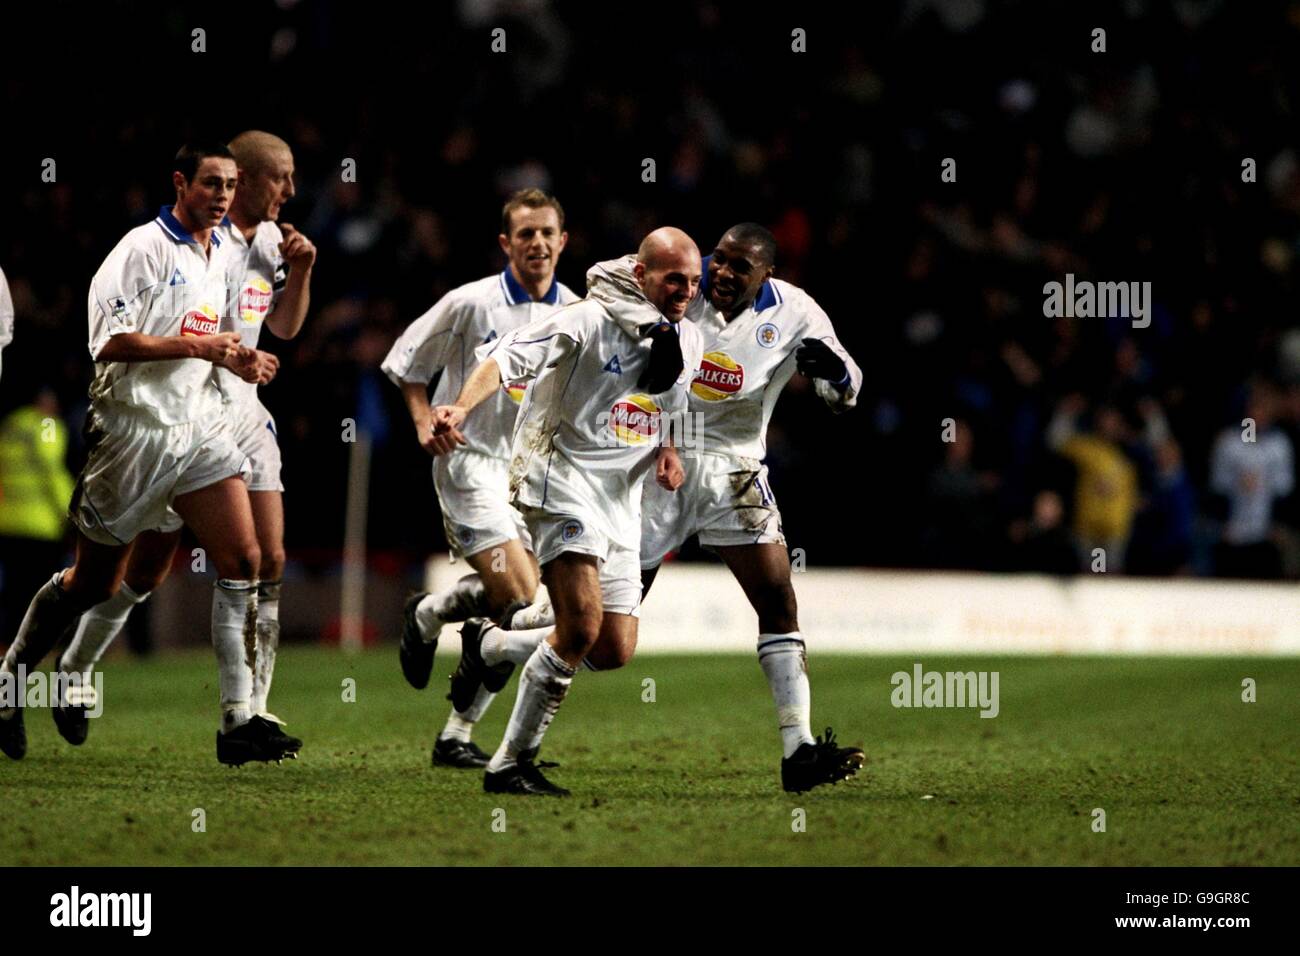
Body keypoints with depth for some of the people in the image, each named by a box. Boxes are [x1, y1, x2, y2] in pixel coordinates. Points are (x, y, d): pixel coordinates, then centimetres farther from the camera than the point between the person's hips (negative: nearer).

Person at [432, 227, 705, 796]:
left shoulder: (687, 341, 11)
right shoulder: (589, 321, -12)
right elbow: (509, 357, -20)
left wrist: (668, 449, 6)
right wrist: (460, 408, -37)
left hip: (622, 496, 8)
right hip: (563, 477, -8)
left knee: (616, 647, 1)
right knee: (582, 626, -21)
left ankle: (489, 646, 26)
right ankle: (510, 766, -10)